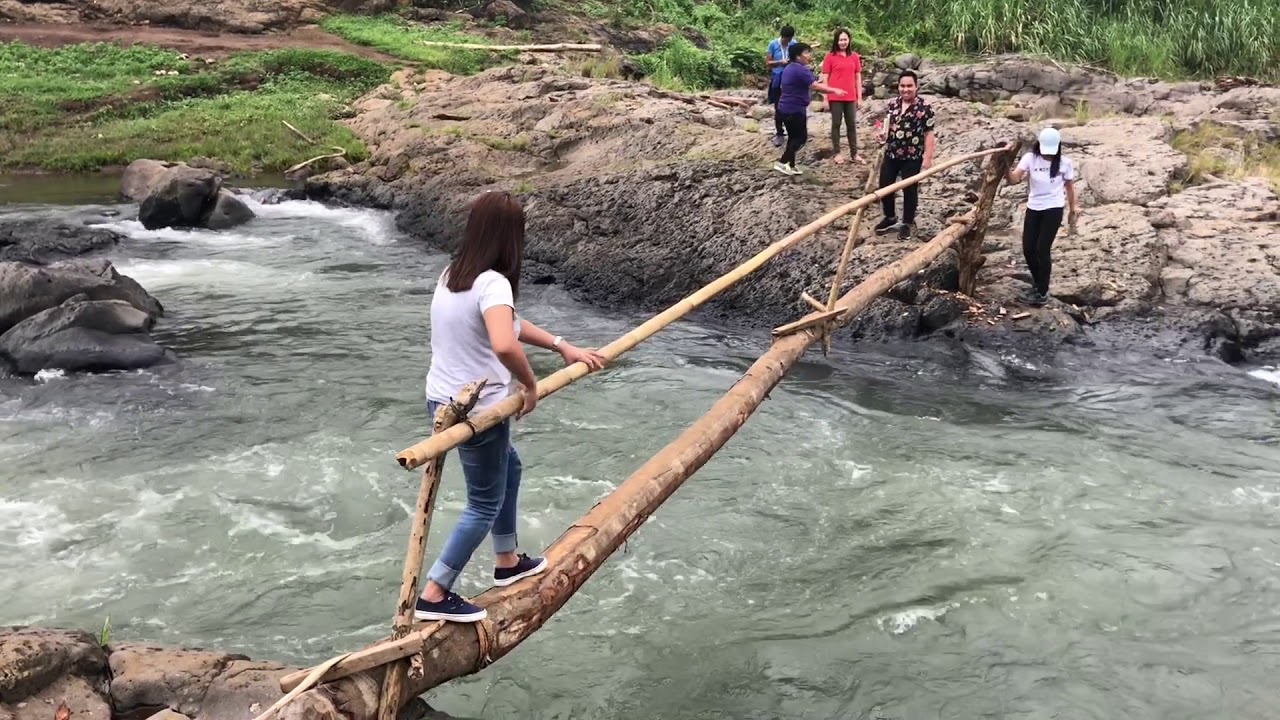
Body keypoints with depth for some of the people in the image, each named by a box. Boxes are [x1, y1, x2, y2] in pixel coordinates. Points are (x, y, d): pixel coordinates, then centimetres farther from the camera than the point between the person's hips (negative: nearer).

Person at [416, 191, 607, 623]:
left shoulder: (451, 275, 5)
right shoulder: (492, 283, -23)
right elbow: (505, 344, -41)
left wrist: (562, 347, 15)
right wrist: (530, 384, -22)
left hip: (442, 401, 9)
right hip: (476, 410, -9)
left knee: (508, 466, 28)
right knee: (485, 503, 9)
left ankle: (508, 562, 41)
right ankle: (433, 597, 12)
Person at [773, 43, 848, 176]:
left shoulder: (789, 68, 14)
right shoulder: (800, 70, -18)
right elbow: (815, 86, -22)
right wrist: (834, 90, -16)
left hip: (785, 109, 10)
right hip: (795, 110, -10)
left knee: (793, 137, 14)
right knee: (801, 137, -1)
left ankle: (790, 166, 16)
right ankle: (782, 163, -4)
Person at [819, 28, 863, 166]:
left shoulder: (854, 57, 5)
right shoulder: (830, 57, -4)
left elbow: (858, 77, 9)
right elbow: (825, 78, -3)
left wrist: (859, 96, 7)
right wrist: (825, 98, -6)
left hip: (850, 97, 3)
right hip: (835, 97, -3)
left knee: (852, 124, 8)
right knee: (836, 124, 6)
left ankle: (854, 153, 15)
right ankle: (837, 153, 13)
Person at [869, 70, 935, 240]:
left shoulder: (925, 107, -11)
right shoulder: (891, 104, 4)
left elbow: (929, 134, -10)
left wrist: (928, 157, -13)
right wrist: (881, 133, -6)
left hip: (912, 157, -5)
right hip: (891, 154, 5)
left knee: (909, 189, 6)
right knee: (884, 186, 10)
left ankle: (907, 223, 23)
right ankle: (890, 218, 32)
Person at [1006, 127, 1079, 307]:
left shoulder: (1065, 163, -6)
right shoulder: (1030, 158, -5)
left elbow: (1070, 187, 6)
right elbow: (1014, 179, -17)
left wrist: (1072, 211, 10)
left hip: (1053, 209, -3)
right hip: (1033, 208, 3)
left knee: (1042, 250, -7)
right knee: (1028, 249, 5)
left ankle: (1043, 292, 7)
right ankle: (1037, 283, 32)